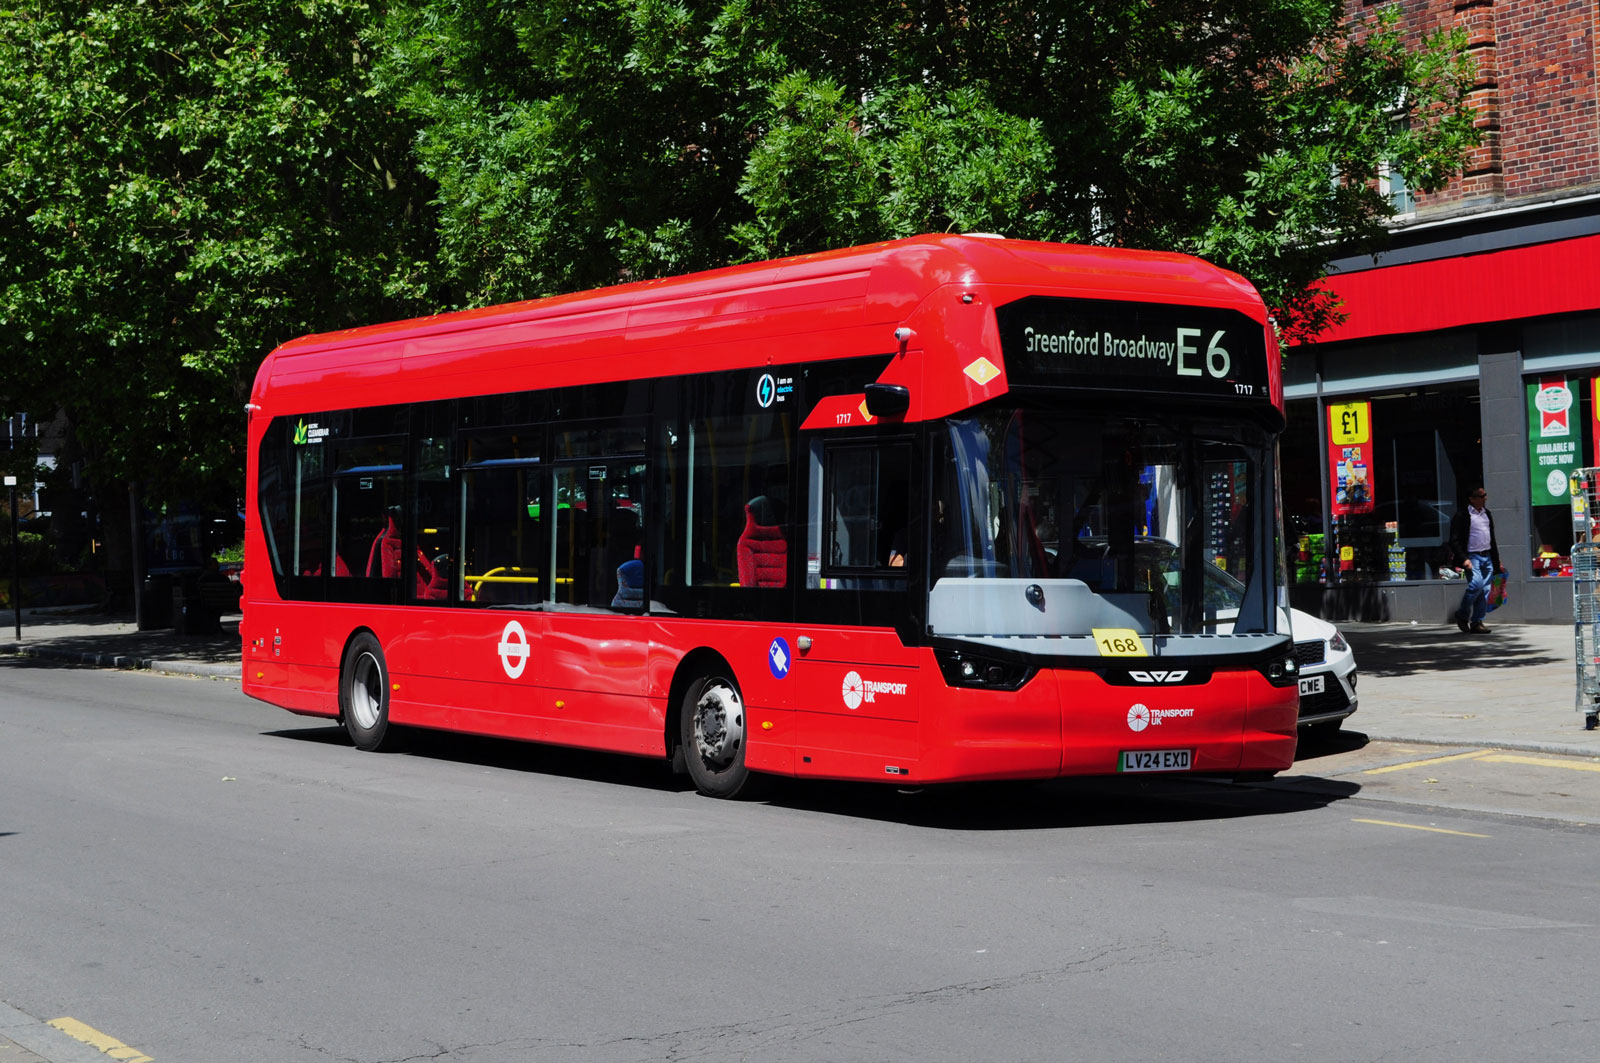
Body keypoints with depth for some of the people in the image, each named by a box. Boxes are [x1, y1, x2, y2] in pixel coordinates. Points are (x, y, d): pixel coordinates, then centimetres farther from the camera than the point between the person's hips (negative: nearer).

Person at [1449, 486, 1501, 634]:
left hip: (1487, 557, 7)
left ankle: (1477, 622, 8)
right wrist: (1463, 559, -19)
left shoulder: (1487, 514, 16)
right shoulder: (1462, 516, -7)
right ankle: (1463, 615, -3)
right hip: (1472, 557, -7)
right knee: (1476, 584, -22)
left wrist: (1496, 561, 20)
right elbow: (1455, 541, -9)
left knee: (1485, 590, 1)